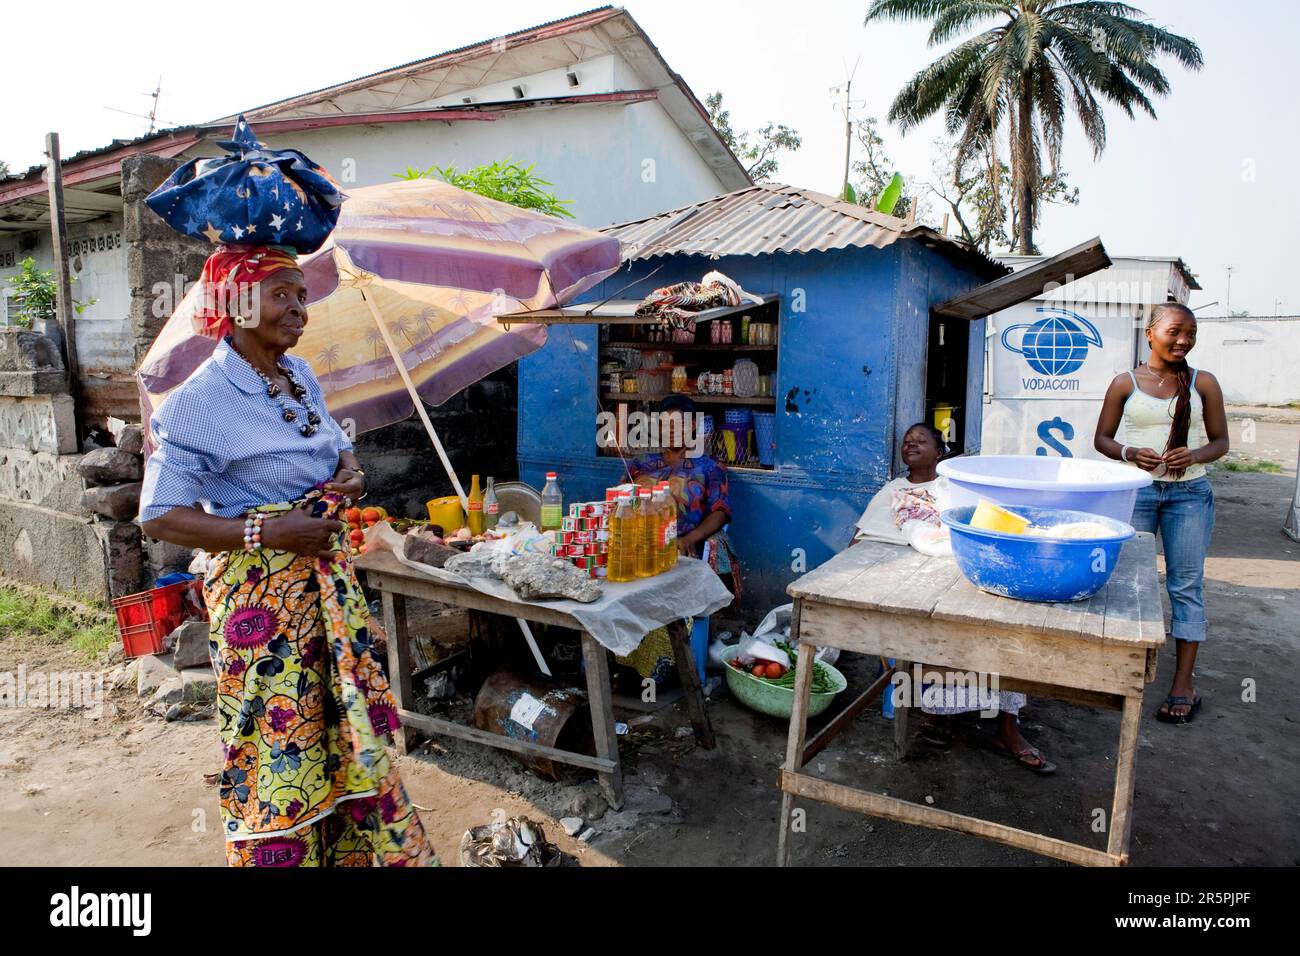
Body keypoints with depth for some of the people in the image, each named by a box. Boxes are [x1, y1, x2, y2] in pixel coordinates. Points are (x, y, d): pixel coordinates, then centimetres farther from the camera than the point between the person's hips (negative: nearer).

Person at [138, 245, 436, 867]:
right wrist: (268, 532, -23)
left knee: (346, 721, 18)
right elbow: (159, 517, -16)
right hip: (260, 591, -7)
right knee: (280, 744, 4)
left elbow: (337, 446, 21)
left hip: (328, 575, 7)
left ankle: (355, 848, 37)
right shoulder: (200, 400, -15)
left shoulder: (301, 375, 6)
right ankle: (282, 856, 28)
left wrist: (350, 472, -3)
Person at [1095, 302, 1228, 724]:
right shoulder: (1125, 383, 1)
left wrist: (1195, 455, -16)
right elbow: (1102, 439, 4)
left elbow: (1220, 441, 6)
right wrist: (1130, 453, -16)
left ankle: (1184, 684, 10)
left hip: (1189, 492, 1)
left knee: (1186, 585, 3)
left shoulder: (1203, 383, 3)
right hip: (1135, 490, 0)